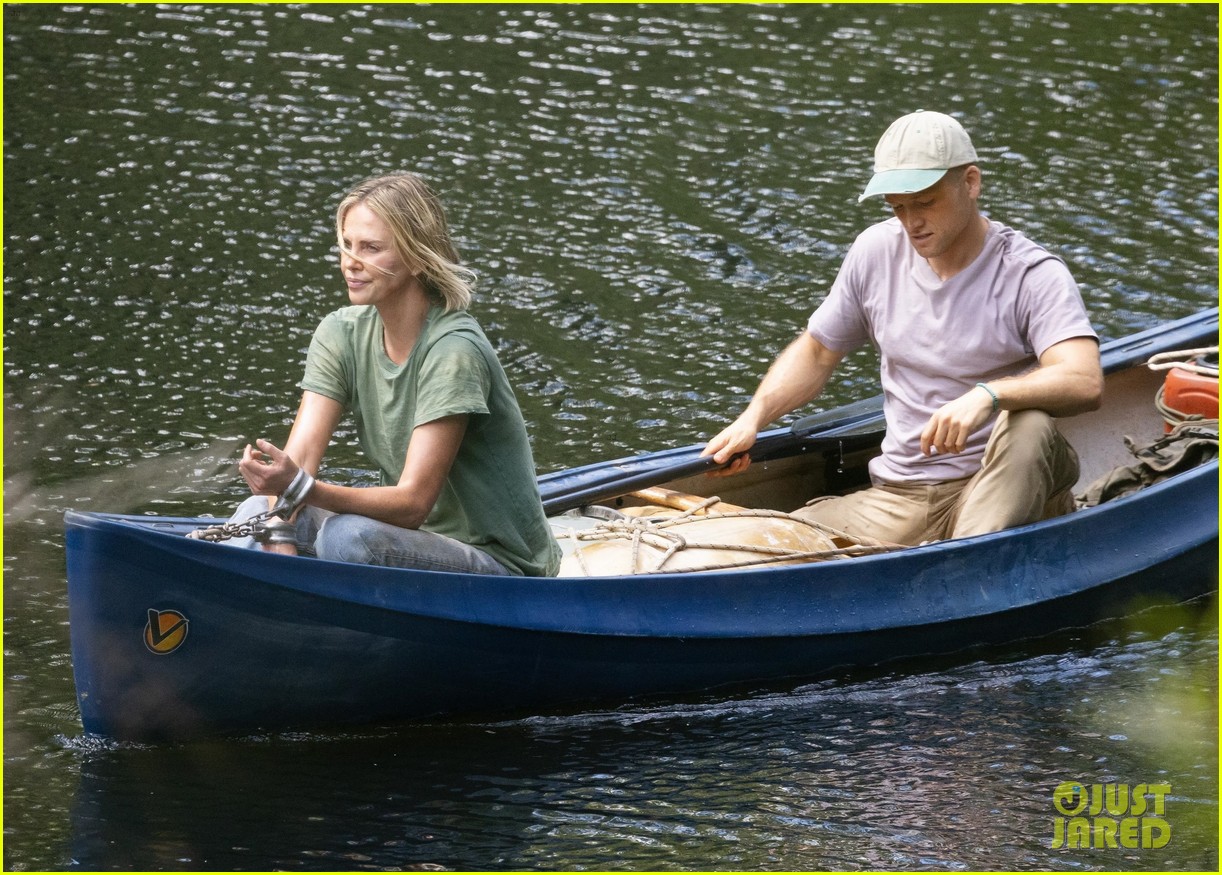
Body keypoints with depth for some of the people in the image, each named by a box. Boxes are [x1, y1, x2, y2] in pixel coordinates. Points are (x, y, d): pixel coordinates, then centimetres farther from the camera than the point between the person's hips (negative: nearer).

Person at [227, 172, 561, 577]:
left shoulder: (453, 351, -22)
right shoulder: (343, 334, 0)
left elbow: (413, 504, -27)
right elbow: (298, 457, -8)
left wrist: (299, 486, -40)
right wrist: (280, 543, -27)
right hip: (415, 539, 7)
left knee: (347, 536, -31)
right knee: (258, 513, -6)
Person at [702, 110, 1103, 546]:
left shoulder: (1032, 274, -10)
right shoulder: (876, 251, 7)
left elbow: (1085, 383, -26)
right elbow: (816, 352, 21)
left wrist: (988, 396, -44)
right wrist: (753, 417, 3)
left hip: (1003, 493, -4)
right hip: (897, 501, 4)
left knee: (1029, 425, -38)